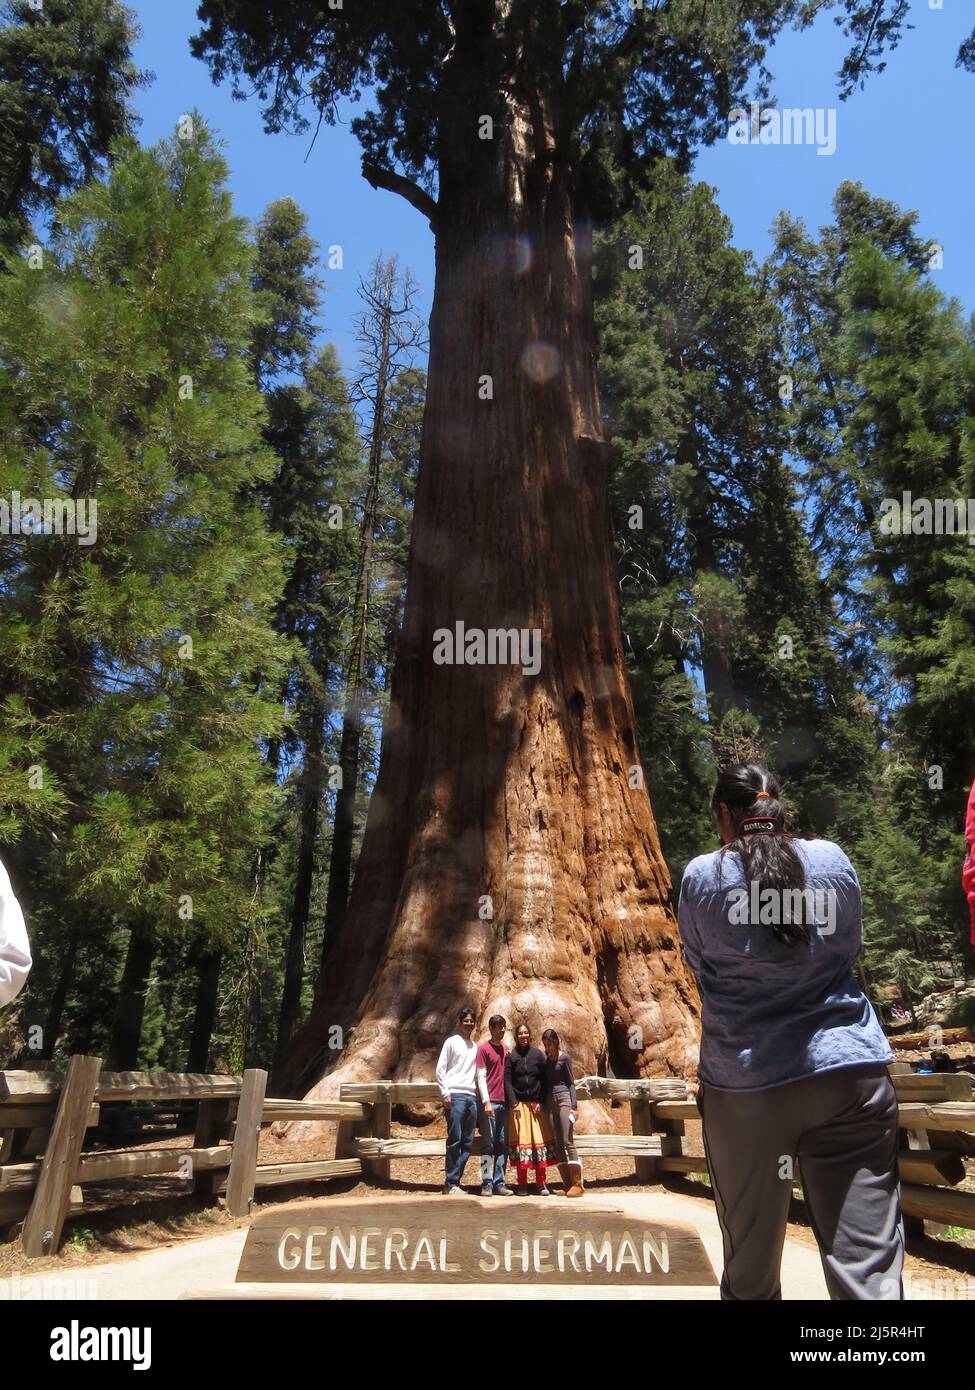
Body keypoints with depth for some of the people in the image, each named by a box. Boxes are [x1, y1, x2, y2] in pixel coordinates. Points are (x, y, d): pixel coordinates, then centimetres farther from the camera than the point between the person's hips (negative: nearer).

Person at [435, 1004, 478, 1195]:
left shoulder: (475, 1046, 17)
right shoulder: (452, 1042, 3)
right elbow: (440, 1070, -2)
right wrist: (445, 1093, -9)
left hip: (471, 1097, 5)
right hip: (455, 1096, -5)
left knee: (468, 1142, 4)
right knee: (455, 1140, -6)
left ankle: (455, 1181, 12)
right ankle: (451, 1183, 1)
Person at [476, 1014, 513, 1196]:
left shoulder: (506, 1050, 15)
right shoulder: (484, 1049, -3)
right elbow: (481, 1077, -7)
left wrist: (511, 1100, 10)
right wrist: (486, 1102, -15)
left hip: (504, 1102, 6)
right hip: (489, 1102, -6)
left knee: (502, 1144, 6)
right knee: (488, 1143, -4)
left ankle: (499, 1183, 11)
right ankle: (487, 1183, 0)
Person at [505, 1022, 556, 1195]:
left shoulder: (538, 1054, 6)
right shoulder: (511, 1056, 3)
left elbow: (543, 1080, 5)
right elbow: (507, 1081, -1)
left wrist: (540, 1102, -3)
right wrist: (513, 1103, -10)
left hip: (537, 1104, 1)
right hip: (518, 1104, -1)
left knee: (540, 1141, -2)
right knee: (521, 1142, -3)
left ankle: (541, 1184, 6)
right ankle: (522, 1185, 5)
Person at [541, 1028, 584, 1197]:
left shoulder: (564, 1058, -1)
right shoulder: (545, 1059, 13)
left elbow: (571, 1082, -2)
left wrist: (574, 1106, -8)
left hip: (564, 1099, -6)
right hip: (550, 1101, 6)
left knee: (568, 1141, -12)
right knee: (557, 1145, 2)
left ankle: (577, 1184, -10)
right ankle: (567, 1185, 6)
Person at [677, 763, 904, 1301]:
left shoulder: (702, 875, -5)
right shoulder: (832, 859, 1)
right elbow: (850, 948, 15)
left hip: (743, 1081, -1)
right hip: (851, 1070, 2)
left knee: (750, 1271, 13)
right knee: (869, 1269, 6)